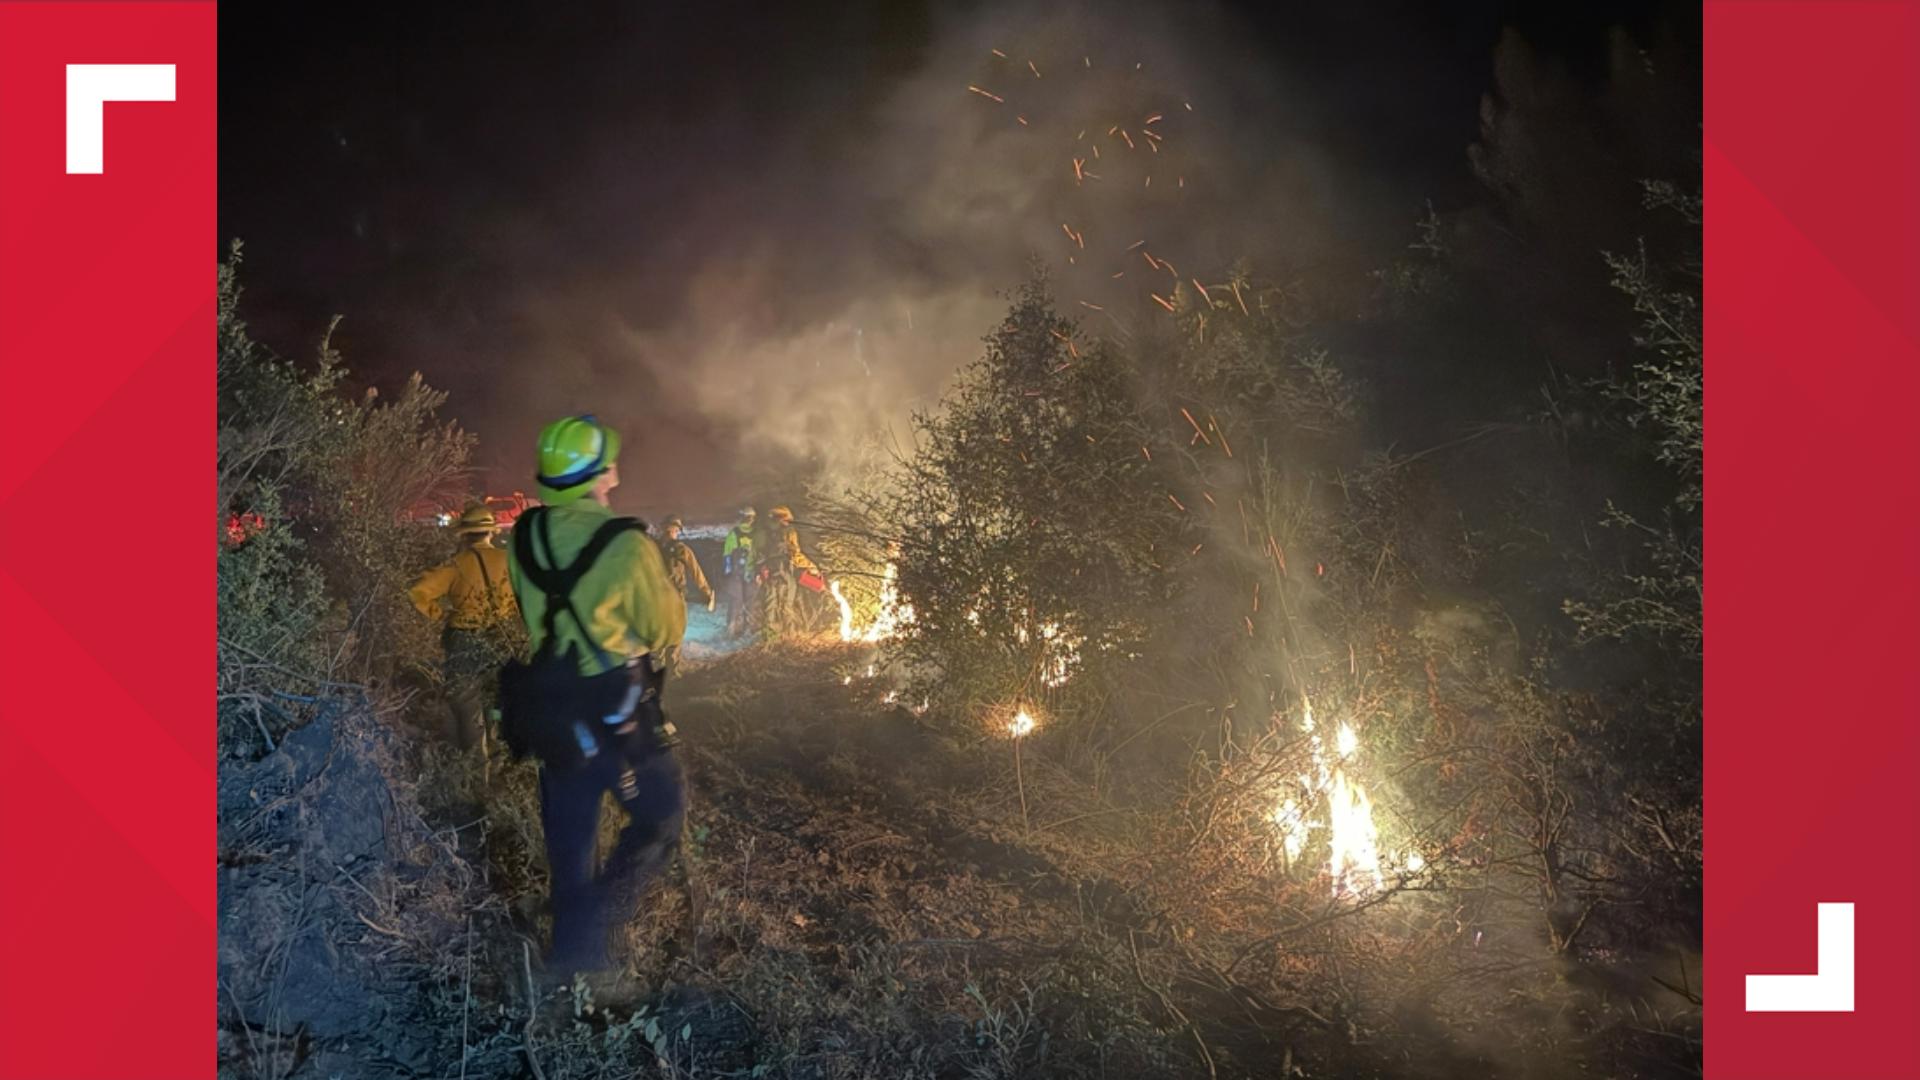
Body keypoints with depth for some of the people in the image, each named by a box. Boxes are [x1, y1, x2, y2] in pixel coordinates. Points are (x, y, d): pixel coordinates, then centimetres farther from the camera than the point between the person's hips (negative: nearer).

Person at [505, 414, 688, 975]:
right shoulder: (625, 546, -21)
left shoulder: (525, 538, -3)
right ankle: (597, 921, 2)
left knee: (568, 833, 19)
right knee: (661, 815, 13)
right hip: (620, 715, -6)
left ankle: (572, 948, 29)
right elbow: (666, 630, -10)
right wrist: (667, 588, 8)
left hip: (552, 709, 6)